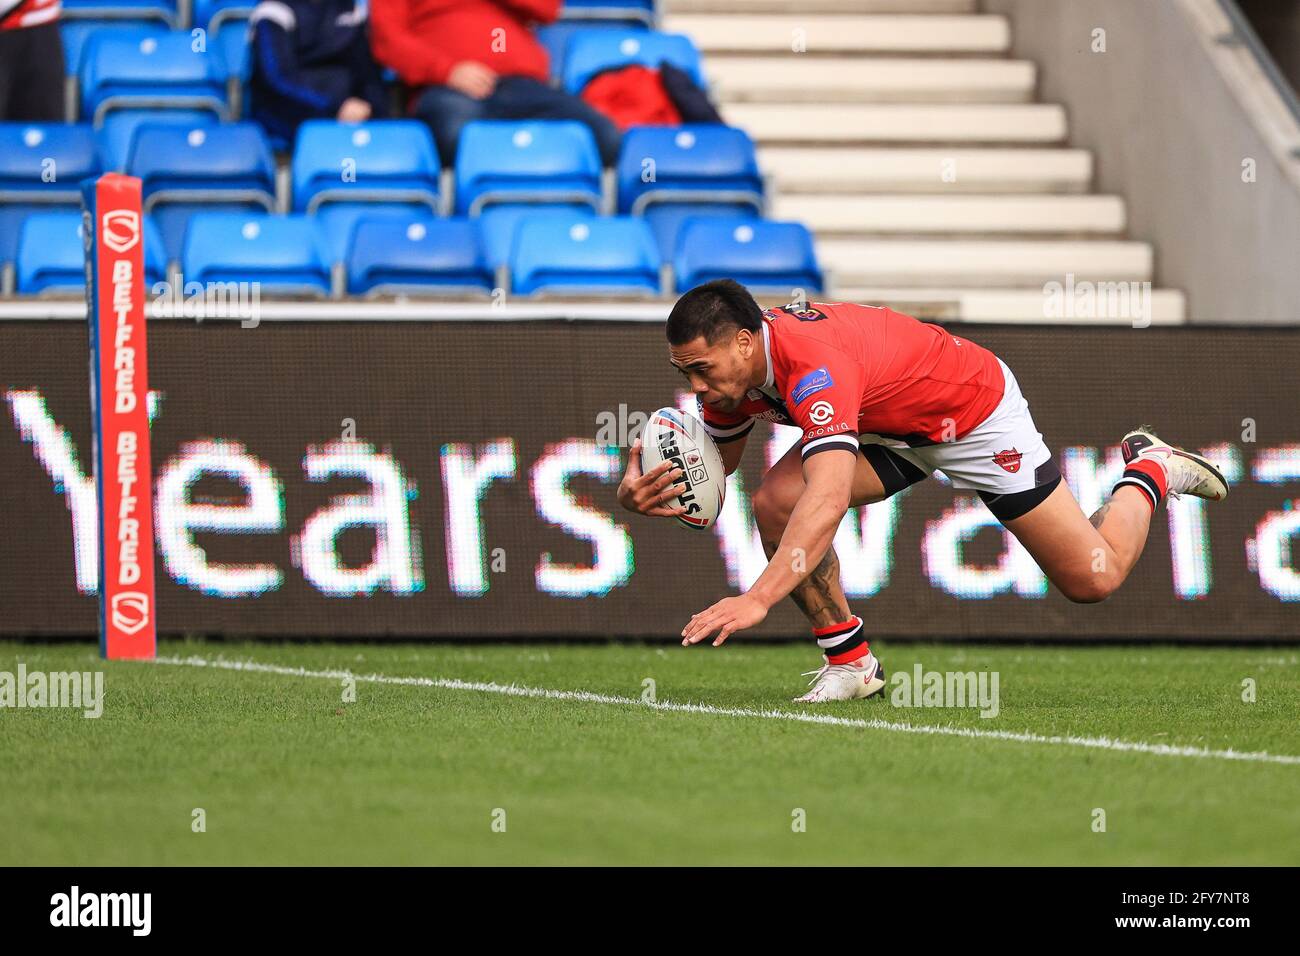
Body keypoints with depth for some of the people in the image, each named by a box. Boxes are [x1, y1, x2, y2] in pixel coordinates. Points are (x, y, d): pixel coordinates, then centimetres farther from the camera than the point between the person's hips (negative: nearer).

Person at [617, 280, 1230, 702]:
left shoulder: (813, 365, -43)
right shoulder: (729, 369, -16)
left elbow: (829, 500, -55)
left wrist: (757, 599, -65)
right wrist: (642, 495, -25)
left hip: (974, 411, -7)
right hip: (893, 427, 7)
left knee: (1092, 578, -2)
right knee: (776, 500, -20)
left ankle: (1151, 471, 29)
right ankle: (850, 662, -5)